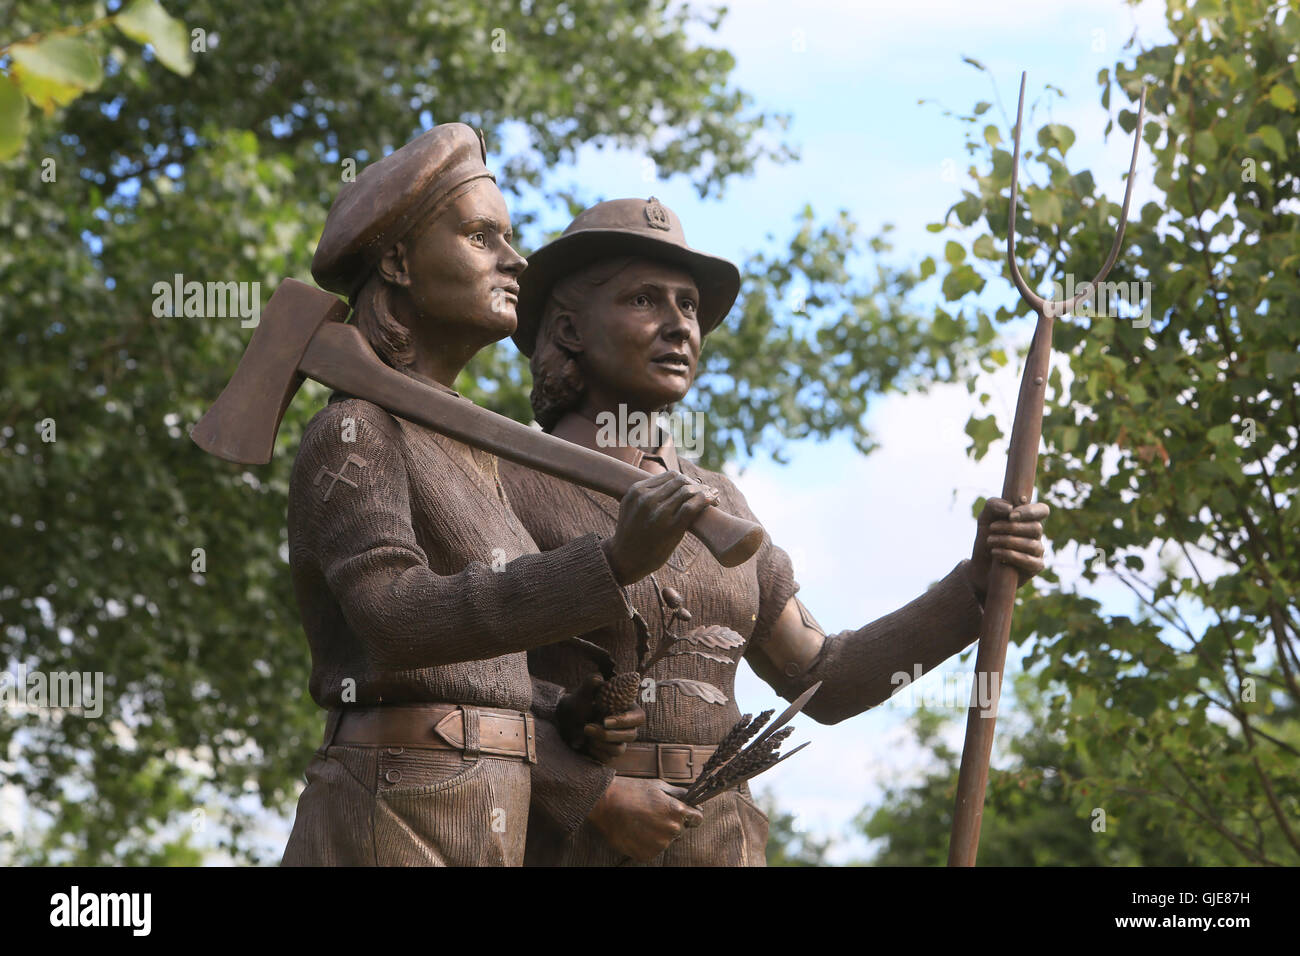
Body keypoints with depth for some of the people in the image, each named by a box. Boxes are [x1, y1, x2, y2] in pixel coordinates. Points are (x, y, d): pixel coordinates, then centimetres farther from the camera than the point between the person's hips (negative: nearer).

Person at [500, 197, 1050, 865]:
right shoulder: (504, 489, -3)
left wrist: (978, 581, 7)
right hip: (566, 849, -5)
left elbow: (824, 683, 16)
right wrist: (594, 798, -15)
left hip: (719, 851, 5)